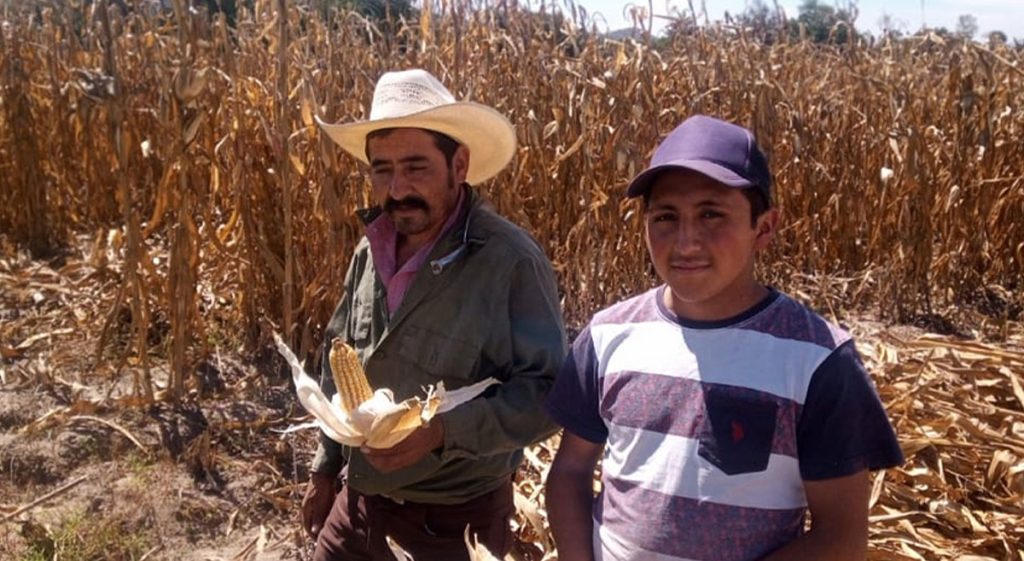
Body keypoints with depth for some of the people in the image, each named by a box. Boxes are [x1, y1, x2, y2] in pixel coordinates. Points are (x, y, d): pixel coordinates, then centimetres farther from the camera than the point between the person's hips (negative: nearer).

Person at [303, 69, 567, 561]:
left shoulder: (513, 261, -22)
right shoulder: (369, 251, -1)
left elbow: (548, 392, -21)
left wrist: (443, 429, -32)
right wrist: (324, 466, 15)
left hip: (455, 516, -5)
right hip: (362, 495, 6)